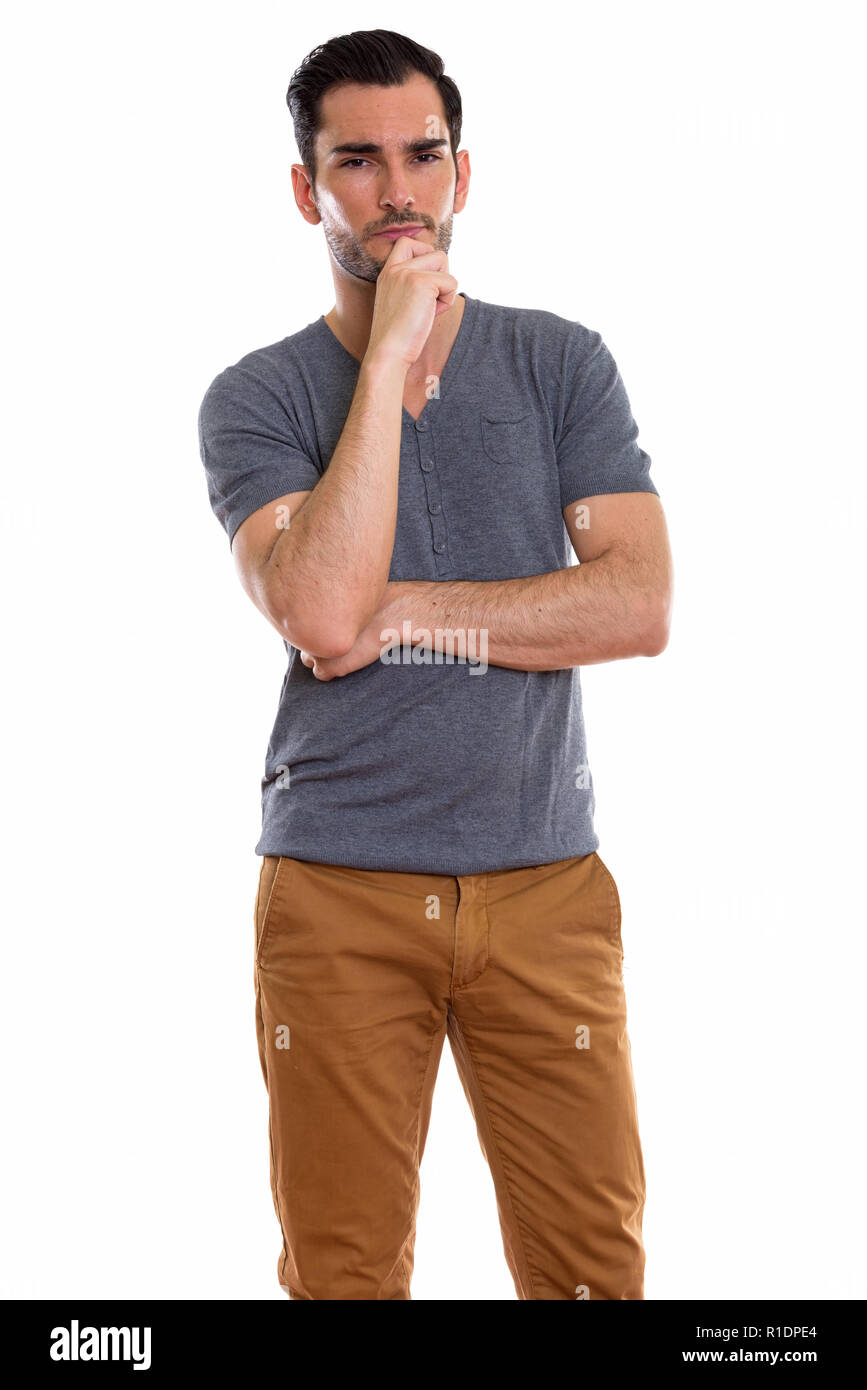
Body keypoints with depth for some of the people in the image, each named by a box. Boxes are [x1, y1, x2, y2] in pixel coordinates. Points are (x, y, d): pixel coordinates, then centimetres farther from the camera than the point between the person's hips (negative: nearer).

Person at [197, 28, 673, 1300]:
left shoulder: (561, 363, 5)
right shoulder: (257, 398, 1)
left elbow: (641, 605, -7)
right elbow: (321, 613, -18)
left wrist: (402, 613, -12)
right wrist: (390, 355, -14)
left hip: (546, 877, 1)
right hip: (338, 890, -1)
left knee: (595, 1262, 4)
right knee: (342, 1272, 7)